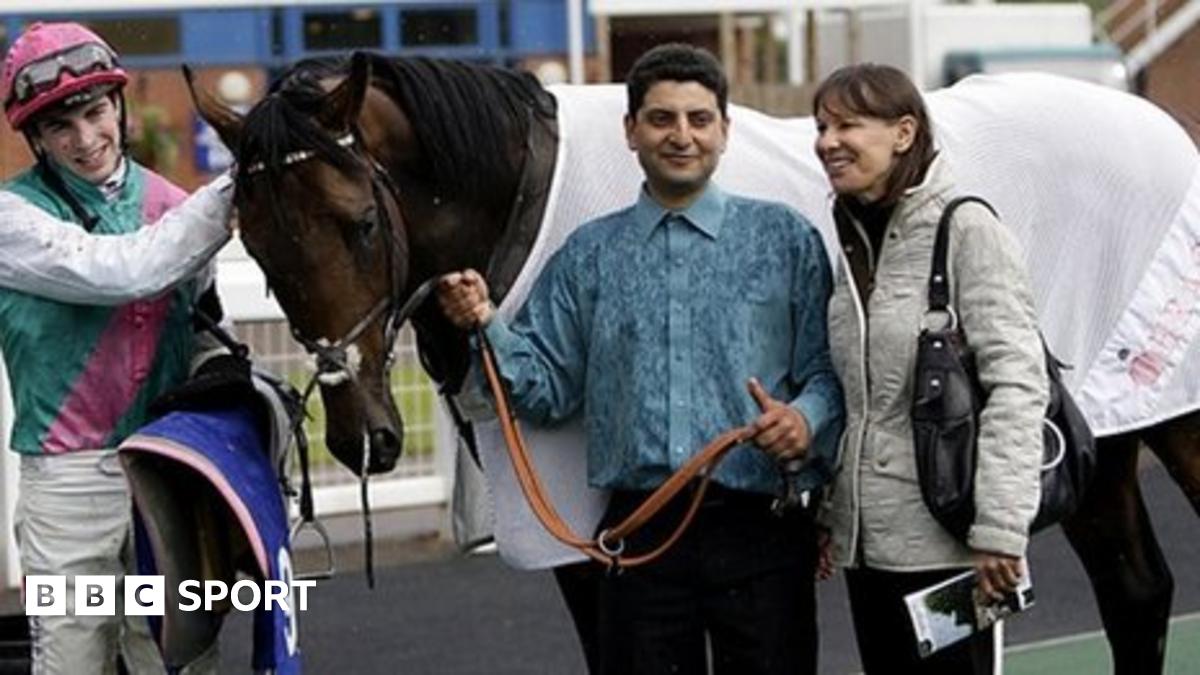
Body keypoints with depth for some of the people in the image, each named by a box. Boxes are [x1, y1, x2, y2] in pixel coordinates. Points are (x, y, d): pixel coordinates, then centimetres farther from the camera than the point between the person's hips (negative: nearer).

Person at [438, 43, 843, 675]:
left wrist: (807, 418, -18)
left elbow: (827, 366, 3)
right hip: (640, 531, 2)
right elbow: (550, 389, 9)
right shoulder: (588, 255, 11)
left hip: (759, 528, -1)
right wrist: (487, 327, -6)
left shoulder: (784, 238, 5)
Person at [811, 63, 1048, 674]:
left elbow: (1016, 383, -16)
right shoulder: (853, 240, 12)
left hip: (944, 539, -7)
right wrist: (831, 513, 16)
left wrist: (999, 527, -20)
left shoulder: (966, 228, -10)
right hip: (865, 539, 7)